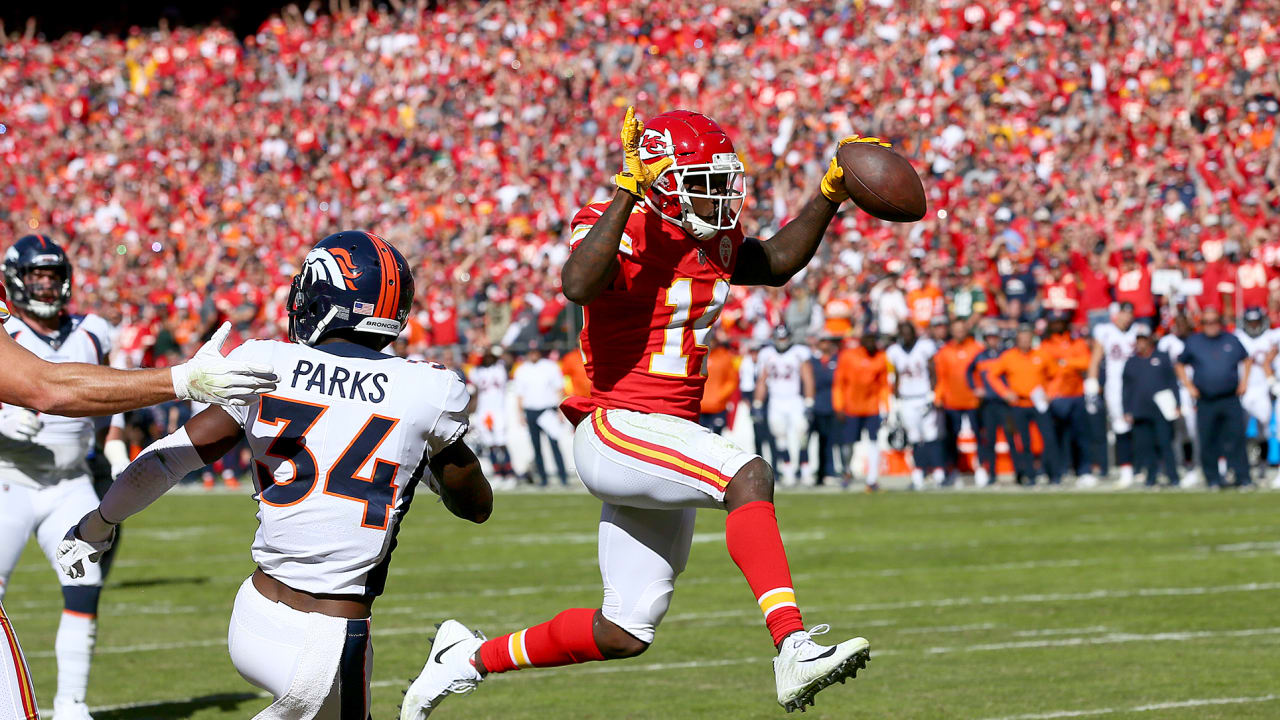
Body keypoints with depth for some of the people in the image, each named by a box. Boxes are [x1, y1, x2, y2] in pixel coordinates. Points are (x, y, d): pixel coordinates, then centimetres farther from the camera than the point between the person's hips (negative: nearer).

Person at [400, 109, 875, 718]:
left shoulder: (714, 241, 11)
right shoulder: (616, 230, -13)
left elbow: (778, 262, 26)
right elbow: (578, 286, -34)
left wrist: (831, 193, 14)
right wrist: (628, 191, -34)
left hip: (673, 435, 9)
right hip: (616, 431, -9)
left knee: (625, 634, 12)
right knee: (749, 476, -32)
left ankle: (469, 658, 30)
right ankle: (793, 651, -39)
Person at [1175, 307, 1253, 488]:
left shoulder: (1231, 340, 9)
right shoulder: (1194, 342, 7)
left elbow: (1247, 360, 22)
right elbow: (1180, 365, 16)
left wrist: (1244, 382, 11)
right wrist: (1188, 386, 4)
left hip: (1230, 400, 0)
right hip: (1205, 401, 0)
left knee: (1236, 438, -6)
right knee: (1207, 441, 0)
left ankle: (1242, 477, -4)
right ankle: (1212, 478, 10)